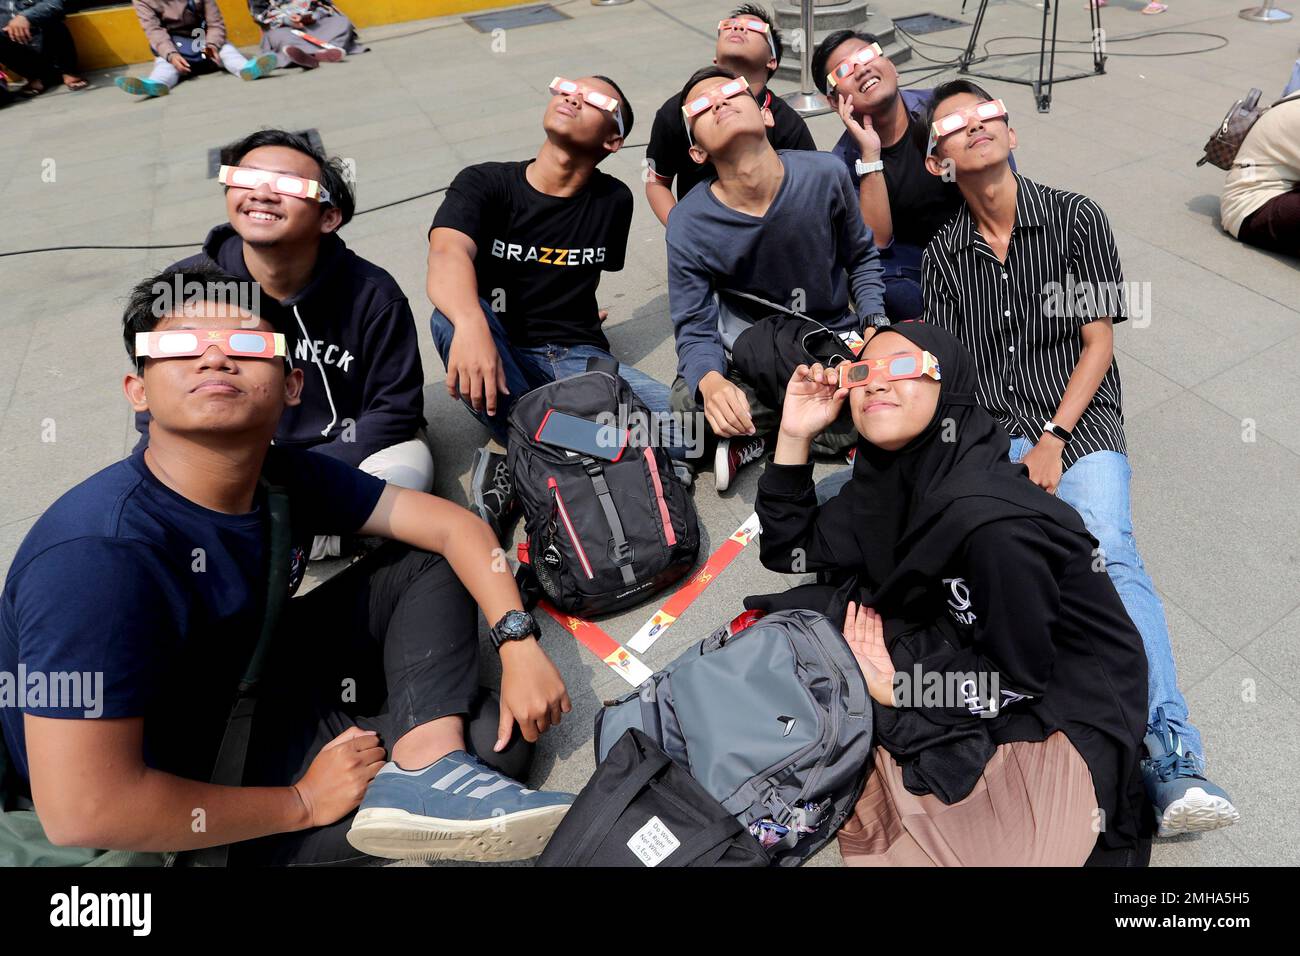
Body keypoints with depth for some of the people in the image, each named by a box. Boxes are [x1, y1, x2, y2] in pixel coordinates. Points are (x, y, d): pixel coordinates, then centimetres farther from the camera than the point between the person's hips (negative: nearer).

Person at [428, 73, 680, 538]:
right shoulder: (484, 183, -4)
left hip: (579, 359, 3)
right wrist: (471, 324, -46)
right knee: (453, 315, -35)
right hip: (501, 357, -2)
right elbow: (448, 256, -27)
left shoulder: (613, 201, 5)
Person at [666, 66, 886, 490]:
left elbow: (861, 256, 6)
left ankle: (760, 436, -8)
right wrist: (711, 383, -39)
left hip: (837, 341, 2)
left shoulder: (825, 174, -13)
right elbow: (695, 329, -16)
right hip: (749, 356, -2)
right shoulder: (689, 225, -18)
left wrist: (875, 327, -9)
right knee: (689, 405, -32)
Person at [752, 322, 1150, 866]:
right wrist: (794, 435, -11)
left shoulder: (991, 520, -32)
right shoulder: (891, 479, -8)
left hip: (1062, 712, -7)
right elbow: (789, 550, -1)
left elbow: (1018, 678, -21)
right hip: (964, 647, 7)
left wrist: (895, 689, -18)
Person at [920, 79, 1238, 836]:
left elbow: (1098, 341, 3)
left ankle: (1175, 766, -32)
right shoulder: (943, 255, 14)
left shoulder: (1076, 218, 8)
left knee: (1110, 557, -27)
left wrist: (1053, 439, -10)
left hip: (1079, 422, -2)